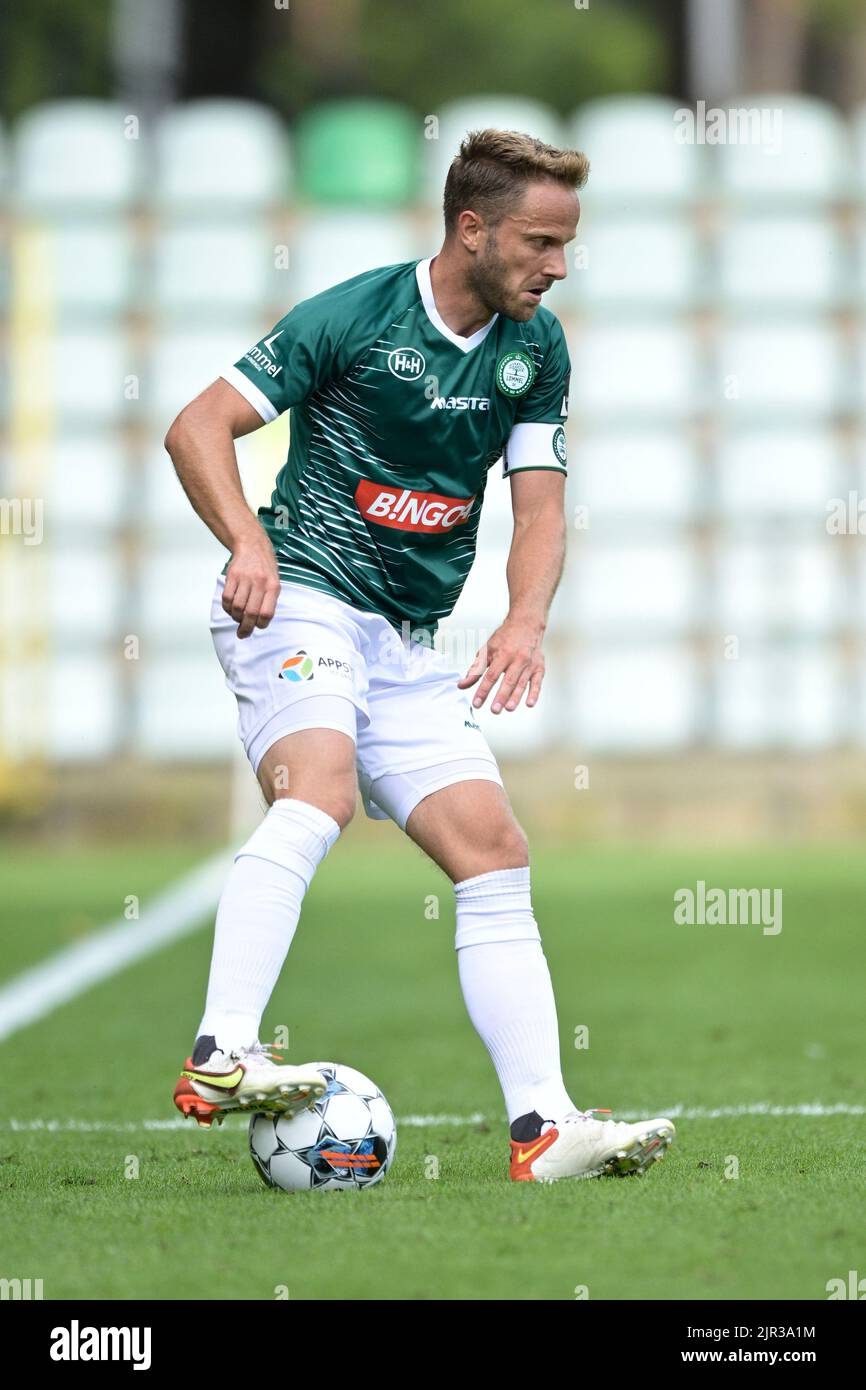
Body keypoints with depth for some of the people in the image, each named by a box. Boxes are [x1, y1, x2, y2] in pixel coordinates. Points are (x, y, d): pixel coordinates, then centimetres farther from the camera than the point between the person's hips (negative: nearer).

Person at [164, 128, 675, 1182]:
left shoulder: (537, 348, 8)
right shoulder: (355, 316, -10)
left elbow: (540, 505, 7)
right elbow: (197, 428, -9)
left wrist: (525, 622, -13)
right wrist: (248, 544, -26)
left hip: (408, 646, 7)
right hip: (298, 599, -7)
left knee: (494, 855, -1)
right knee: (317, 792, -32)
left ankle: (542, 1126, -2)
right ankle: (220, 1059, -40)